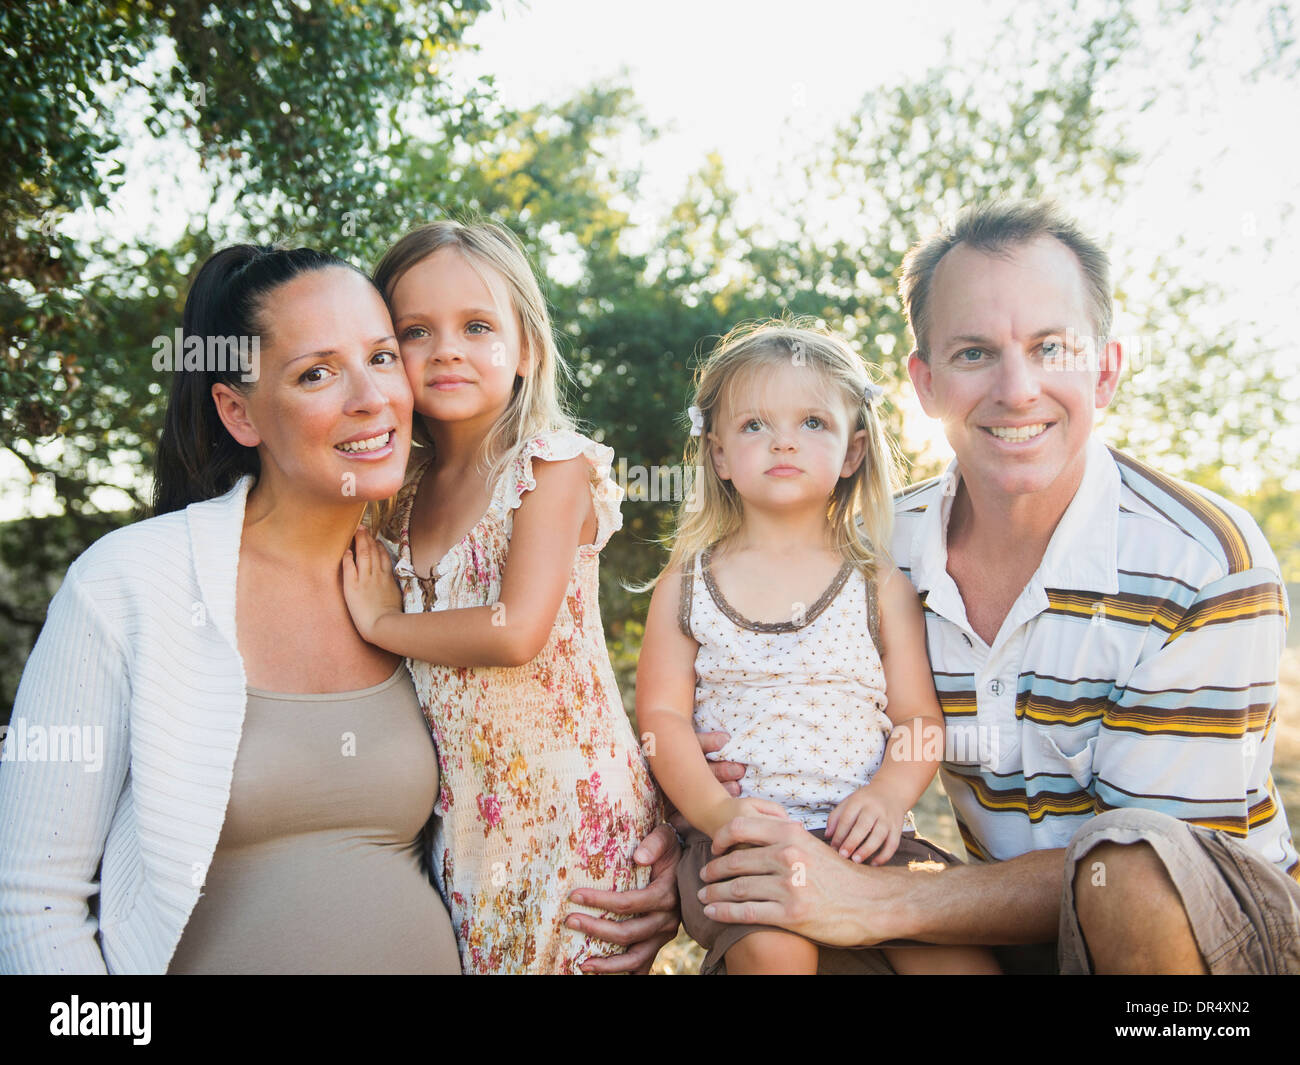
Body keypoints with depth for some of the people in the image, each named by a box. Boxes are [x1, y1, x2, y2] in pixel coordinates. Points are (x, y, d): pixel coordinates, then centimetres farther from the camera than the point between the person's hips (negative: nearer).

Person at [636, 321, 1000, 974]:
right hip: (738, 837, -1)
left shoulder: (882, 587, 6)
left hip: (861, 831, 1)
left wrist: (888, 796, -15)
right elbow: (662, 713, 1)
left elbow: (920, 719, 5)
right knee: (774, 946, -28)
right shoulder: (686, 585, 6)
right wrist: (717, 810, -14)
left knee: (955, 952, -18)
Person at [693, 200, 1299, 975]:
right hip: (1013, 929, 2)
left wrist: (879, 901, -29)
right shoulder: (887, 552, -7)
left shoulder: (1209, 565, -20)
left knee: (1127, 869, -34)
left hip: (1229, 932, -1)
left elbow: (1143, 863, -21)